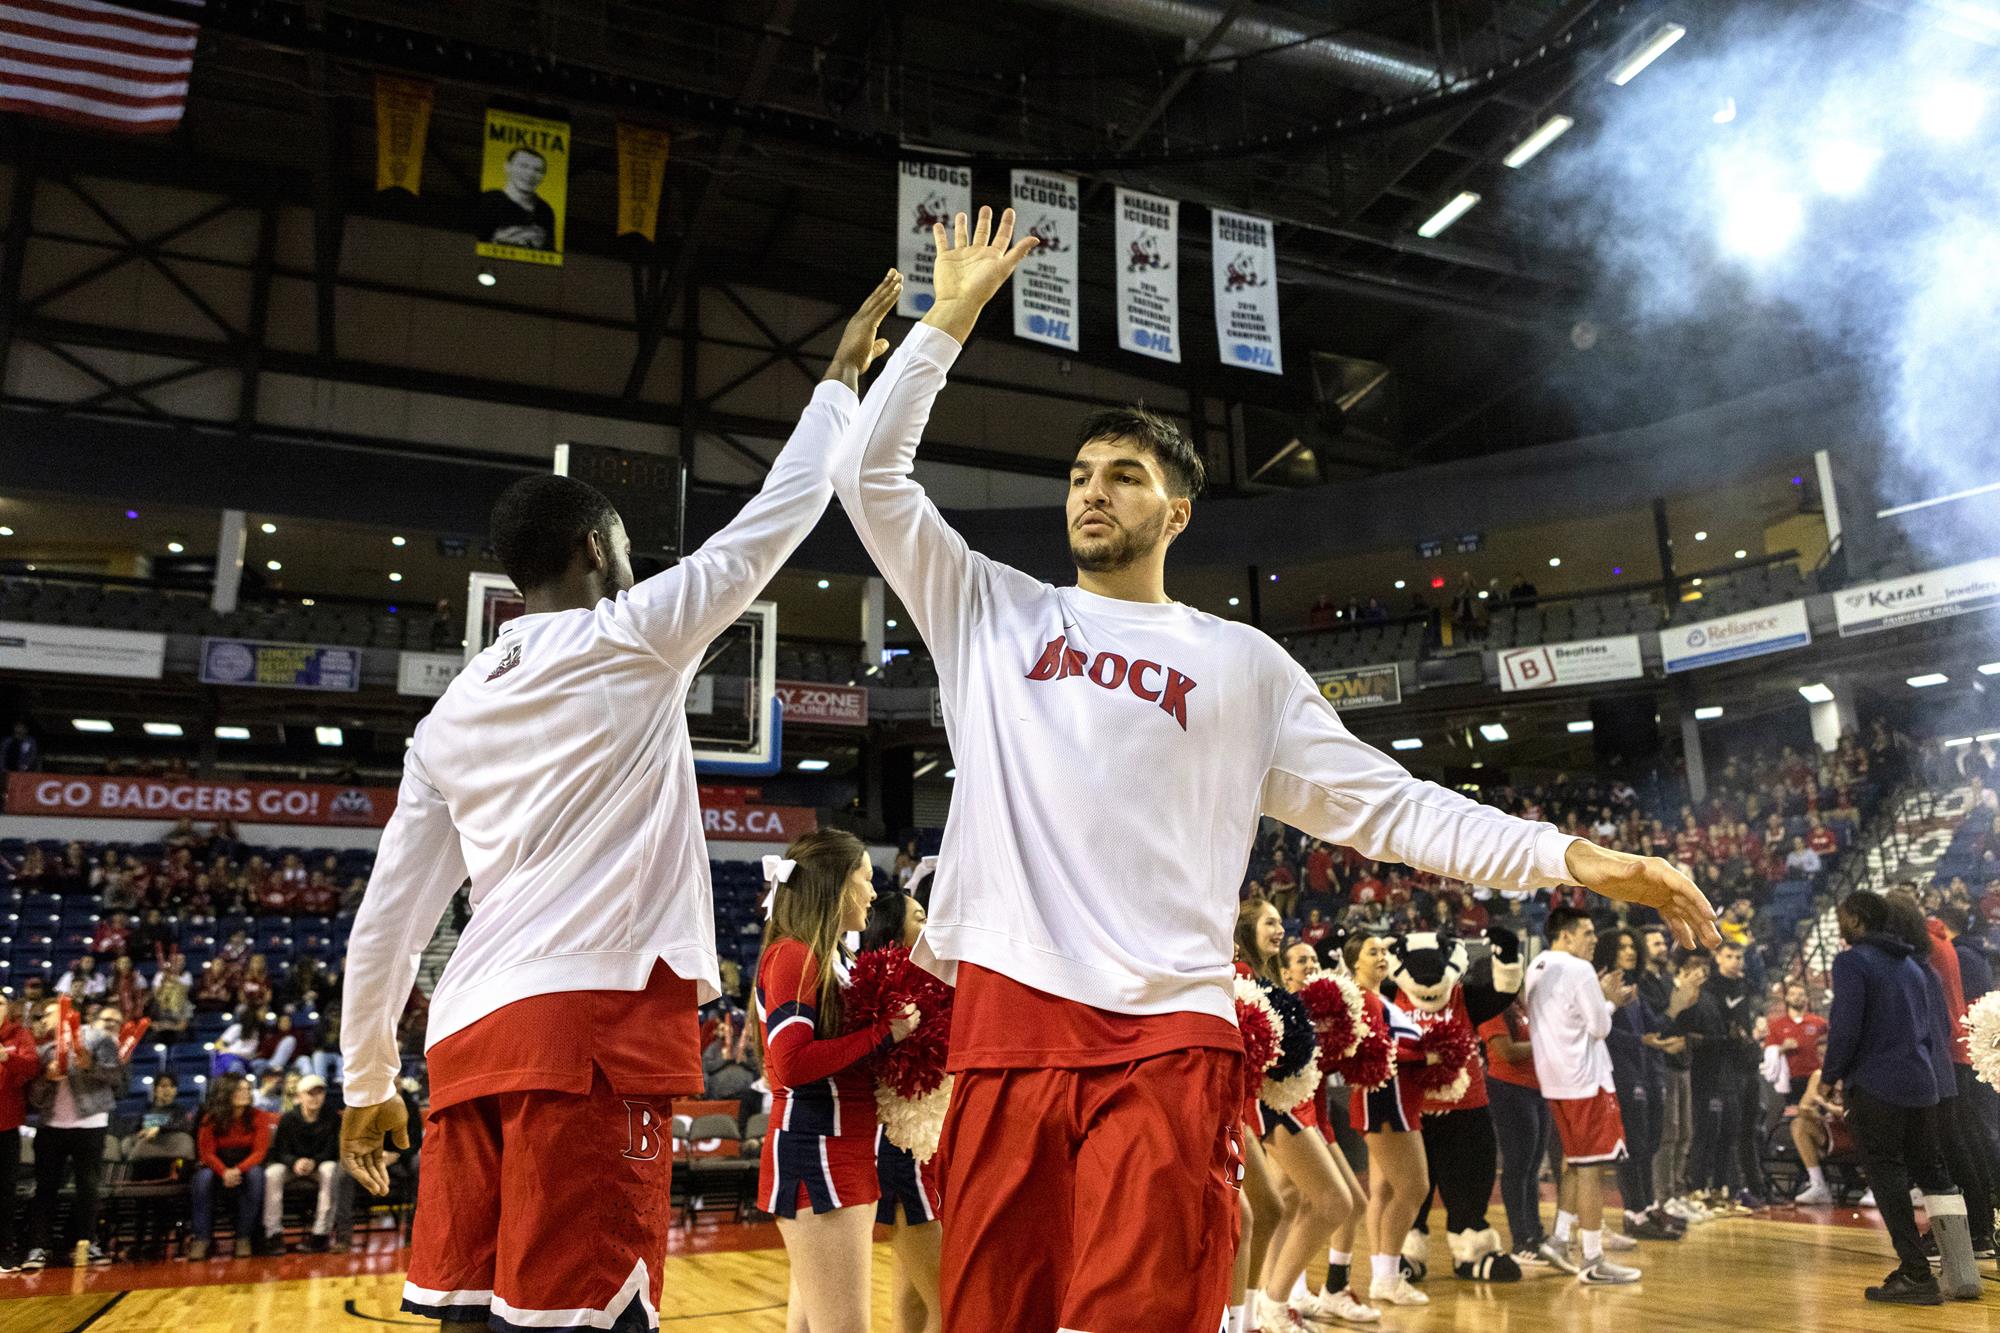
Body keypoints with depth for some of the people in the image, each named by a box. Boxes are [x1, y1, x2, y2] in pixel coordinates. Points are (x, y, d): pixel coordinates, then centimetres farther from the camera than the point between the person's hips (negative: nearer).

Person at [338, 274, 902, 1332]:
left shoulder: (448, 717, 19)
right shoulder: (630, 636, 3)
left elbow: (386, 918, 18)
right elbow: (783, 513, 9)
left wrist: (367, 1082, 27)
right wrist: (840, 379, 22)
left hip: (474, 1031, 7)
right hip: (596, 1013, -7)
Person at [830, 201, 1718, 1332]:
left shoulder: (1241, 662, 14)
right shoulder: (993, 615, 16)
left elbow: (1379, 802, 11)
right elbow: (872, 475, 12)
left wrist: (1567, 856, 1)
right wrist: (950, 320, 11)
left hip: (1170, 1031, -1)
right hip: (1009, 1012, 1)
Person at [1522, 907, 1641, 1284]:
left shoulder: (1536, 968, 12)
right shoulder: (1580, 971, -15)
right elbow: (1600, 1027, -11)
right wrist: (1608, 1000, 6)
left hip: (1553, 1080, 9)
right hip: (1586, 1081, -9)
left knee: (1575, 1163, 19)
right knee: (1591, 1168, -2)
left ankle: (1559, 1240, 17)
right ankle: (1593, 1262, 2)